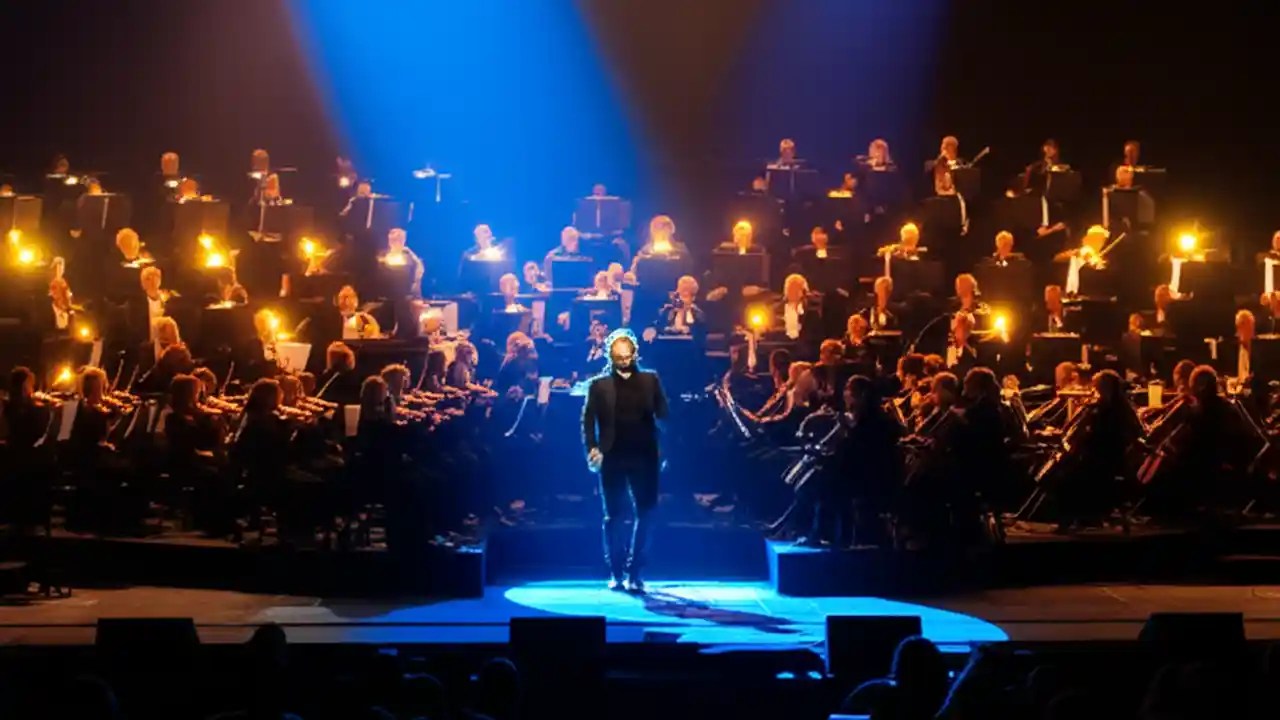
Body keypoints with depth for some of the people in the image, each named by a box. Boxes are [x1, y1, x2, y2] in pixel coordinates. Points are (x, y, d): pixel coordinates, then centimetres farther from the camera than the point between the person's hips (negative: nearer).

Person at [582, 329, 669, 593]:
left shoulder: (650, 380, 9)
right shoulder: (599, 384, 6)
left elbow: (663, 415, 5)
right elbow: (588, 420, 1)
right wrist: (592, 449, -13)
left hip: (643, 456, 1)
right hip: (612, 458, -1)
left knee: (646, 514, -1)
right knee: (613, 516, 5)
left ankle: (634, 572, 8)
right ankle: (616, 573, 13)